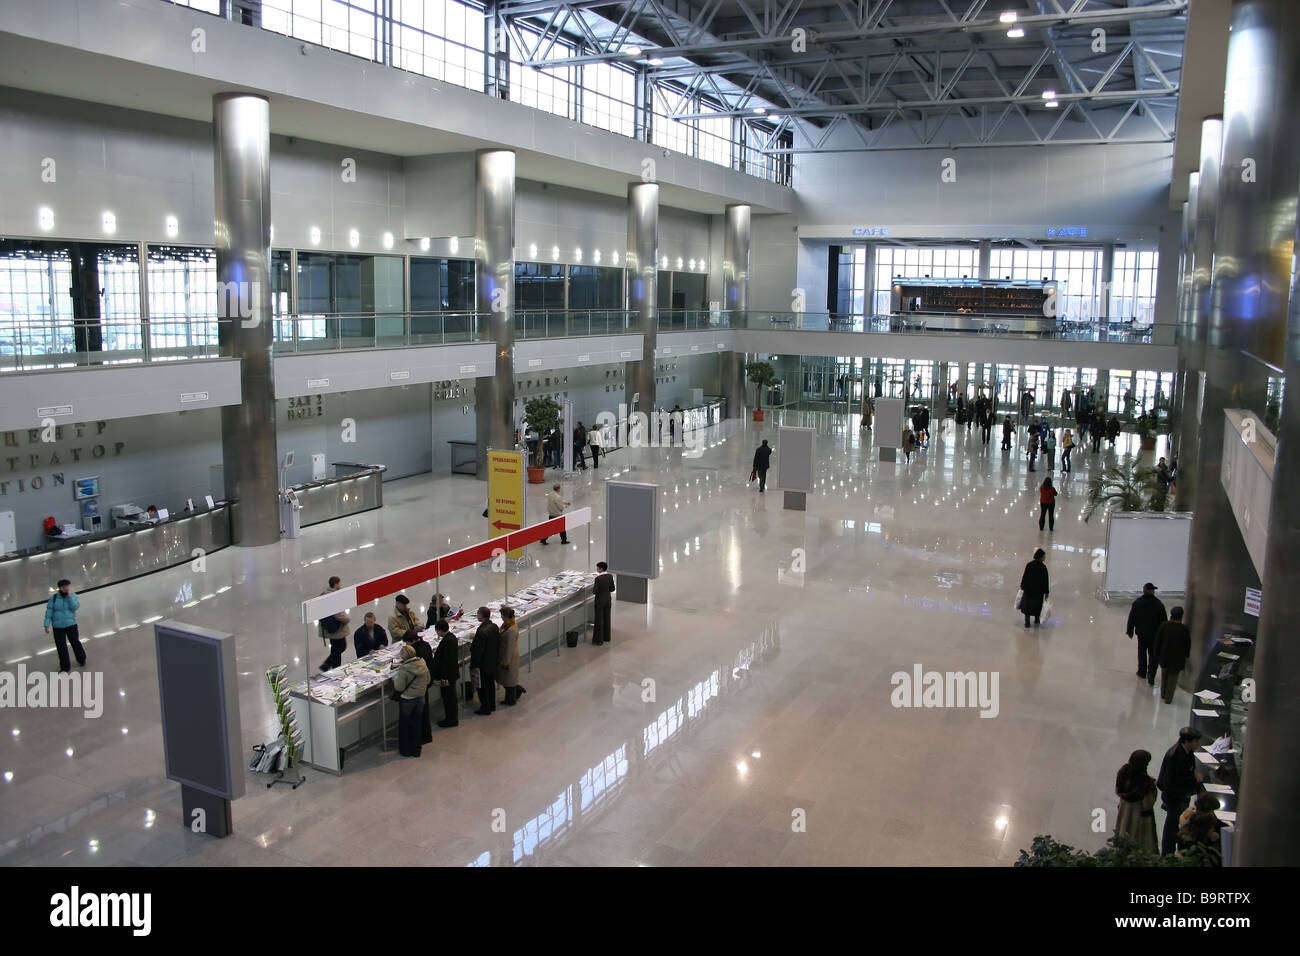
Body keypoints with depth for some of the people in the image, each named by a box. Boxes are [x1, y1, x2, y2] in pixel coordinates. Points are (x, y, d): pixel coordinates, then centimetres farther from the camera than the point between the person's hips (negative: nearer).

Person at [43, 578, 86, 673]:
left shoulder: (73, 596, -1)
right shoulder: (53, 598, -2)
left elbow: (74, 607, -16)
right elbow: (49, 611, -3)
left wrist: (69, 595, -19)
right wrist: (47, 625, -7)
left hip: (71, 624, 0)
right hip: (58, 626, 0)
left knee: (75, 643, 8)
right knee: (61, 647, 2)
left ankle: (81, 660, 33)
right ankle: (65, 668, 12)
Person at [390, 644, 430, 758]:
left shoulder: (404, 670, -26)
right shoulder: (423, 664, -9)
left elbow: (399, 688, -18)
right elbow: (428, 681, 4)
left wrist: (395, 677, -3)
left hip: (407, 700, -5)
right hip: (421, 698, 5)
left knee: (404, 725, 15)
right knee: (416, 724, 18)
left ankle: (405, 750, 27)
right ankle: (416, 750, 27)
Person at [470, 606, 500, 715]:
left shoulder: (482, 631, -29)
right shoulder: (494, 627, -4)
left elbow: (477, 650, -23)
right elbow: (498, 644, 8)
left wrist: (473, 665, -15)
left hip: (483, 663, -8)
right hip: (493, 662, 8)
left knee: (482, 686, 7)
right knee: (491, 683, 21)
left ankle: (485, 708, 17)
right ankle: (492, 705, 33)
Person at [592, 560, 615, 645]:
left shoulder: (598, 578, -23)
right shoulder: (610, 576, -5)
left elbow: (595, 591, -19)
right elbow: (612, 589, 2)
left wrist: (593, 588, 1)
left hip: (600, 600, -6)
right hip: (608, 599, 6)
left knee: (599, 619, 4)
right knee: (607, 618, 17)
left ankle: (599, 639, 10)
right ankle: (606, 637, 27)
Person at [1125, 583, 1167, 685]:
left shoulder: (1137, 603, -5)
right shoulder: (1159, 604, -10)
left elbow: (1131, 618, 0)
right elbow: (1164, 620, -6)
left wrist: (1130, 631, 10)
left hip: (1141, 633, 1)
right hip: (1155, 635, -1)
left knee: (1142, 653, 19)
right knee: (1153, 655, 5)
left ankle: (1142, 672, 29)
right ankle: (1151, 676, -1)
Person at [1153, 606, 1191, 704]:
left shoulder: (1164, 626, -12)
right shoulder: (1184, 629, -16)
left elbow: (1157, 641, -5)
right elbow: (1187, 644, -4)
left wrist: (1157, 655, 7)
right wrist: (1186, 655, 14)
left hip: (1164, 656, 2)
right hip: (1177, 658, -2)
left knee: (1164, 676, 21)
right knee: (1173, 678, 12)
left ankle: (1163, 695, 34)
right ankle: (1168, 698, 18)